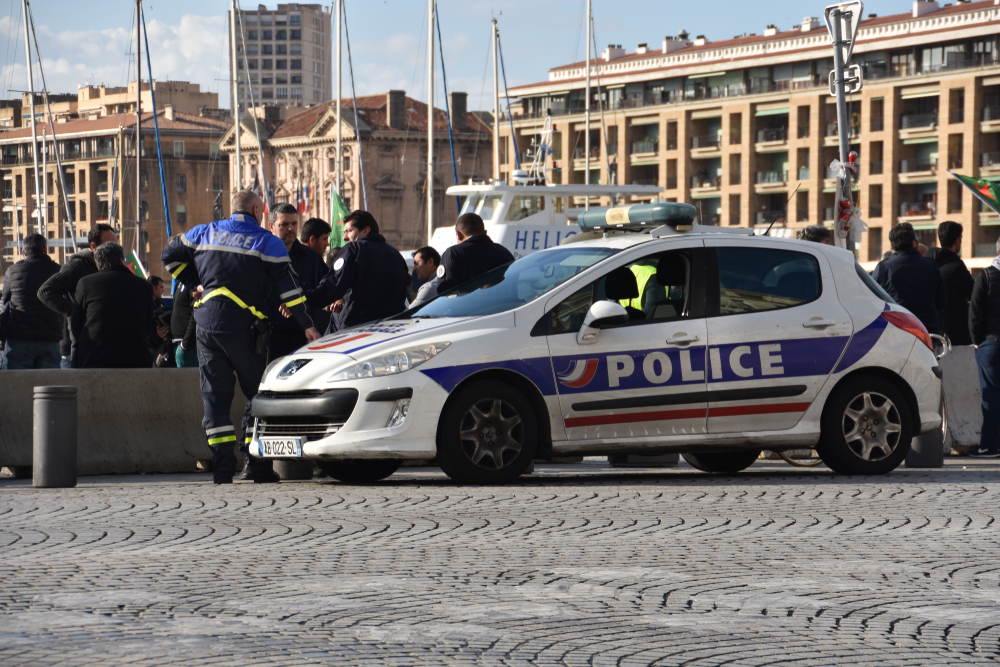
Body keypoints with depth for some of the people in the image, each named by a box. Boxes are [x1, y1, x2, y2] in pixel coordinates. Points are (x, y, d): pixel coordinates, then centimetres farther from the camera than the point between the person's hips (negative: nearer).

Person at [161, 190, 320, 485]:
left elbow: (170, 255, 19)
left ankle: (222, 467, -1)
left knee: (216, 395, 6)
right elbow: (287, 285, -5)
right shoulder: (267, 242, 1)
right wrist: (306, 324, -1)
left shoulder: (204, 233, 11)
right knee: (257, 394, 7)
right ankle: (259, 465, 0)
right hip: (244, 327, -3)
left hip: (207, 325, 3)